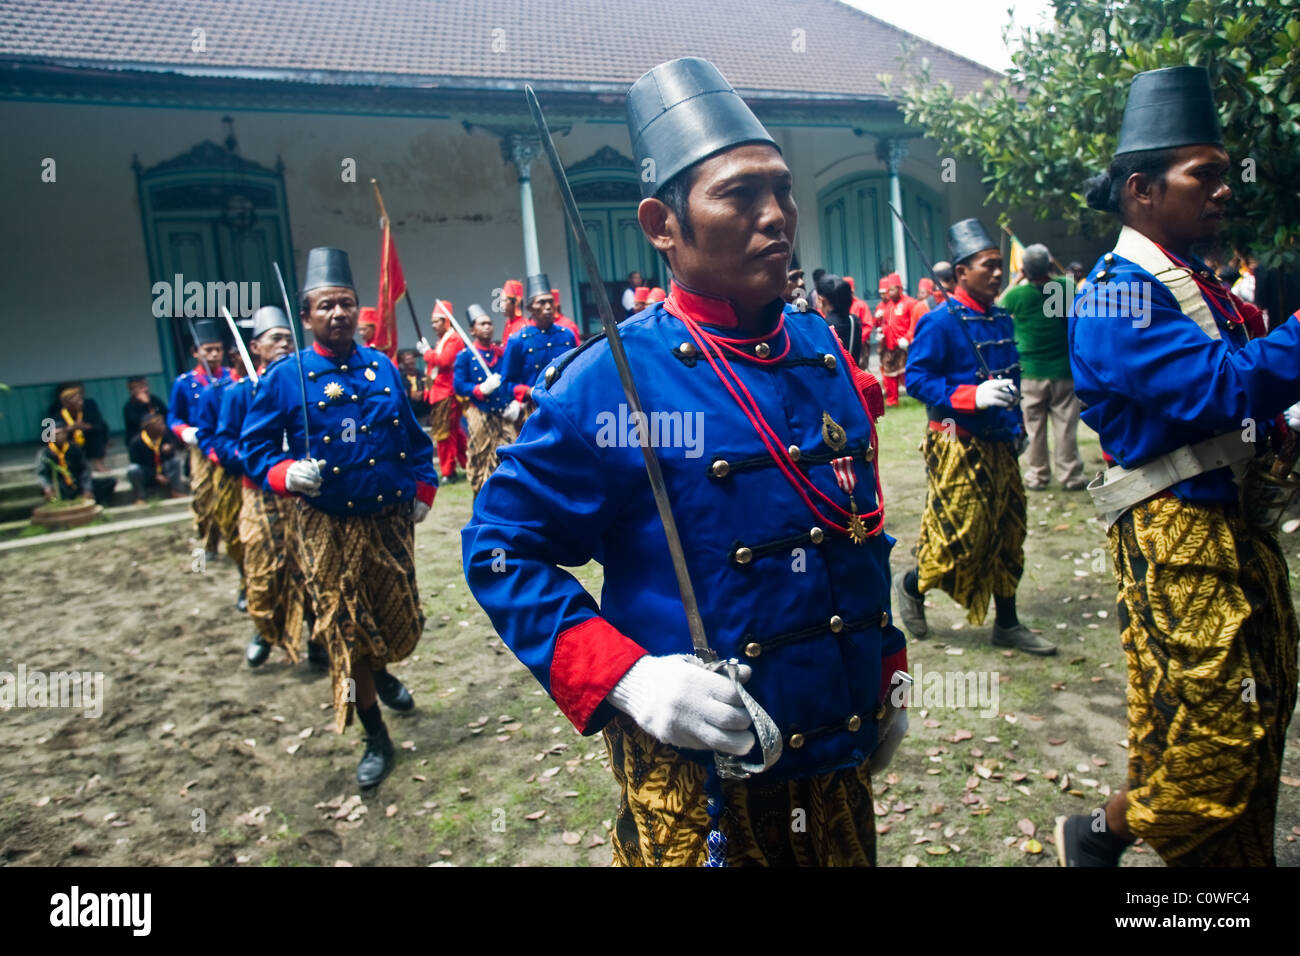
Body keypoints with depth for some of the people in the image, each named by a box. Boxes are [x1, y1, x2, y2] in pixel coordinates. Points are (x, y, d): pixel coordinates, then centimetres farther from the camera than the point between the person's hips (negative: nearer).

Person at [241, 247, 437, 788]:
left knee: (401, 620, 13)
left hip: (390, 520, 3)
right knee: (346, 632, 4)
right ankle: (376, 739, 21)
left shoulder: (383, 367, 4)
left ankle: (381, 674, 49)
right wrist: (287, 474, -22)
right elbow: (254, 448, -3)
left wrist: (422, 489, 9)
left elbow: (413, 435, 15)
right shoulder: (284, 378, -7)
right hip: (330, 528, -3)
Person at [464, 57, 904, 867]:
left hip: (842, 752, 6)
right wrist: (625, 678, -22)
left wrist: (886, 670, 14)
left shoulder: (826, 352, 1)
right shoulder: (611, 379, -17)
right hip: (698, 778, -5)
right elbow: (502, 549, -12)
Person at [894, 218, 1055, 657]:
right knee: (961, 537, -5)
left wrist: (1017, 425, 16)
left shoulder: (1000, 319, 10)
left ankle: (1007, 624, 24)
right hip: (958, 447, -8)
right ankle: (911, 585, 24)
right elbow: (916, 378, -18)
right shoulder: (940, 321, -13)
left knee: (1008, 533, 12)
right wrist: (973, 396, -26)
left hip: (998, 445, 8)